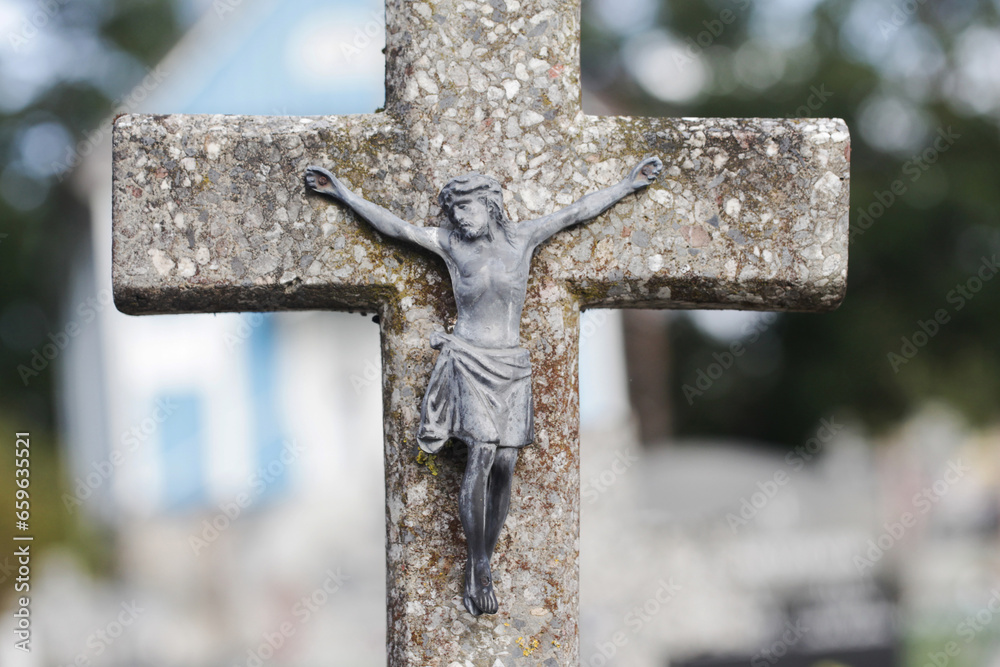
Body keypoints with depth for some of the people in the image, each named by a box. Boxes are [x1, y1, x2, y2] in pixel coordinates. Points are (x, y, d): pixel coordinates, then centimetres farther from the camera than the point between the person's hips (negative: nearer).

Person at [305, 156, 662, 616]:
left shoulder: (522, 239, 6)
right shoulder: (451, 244, 4)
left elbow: (577, 212, 11)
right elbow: (394, 226, 3)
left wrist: (629, 184, 15)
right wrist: (343, 194, 0)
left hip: (512, 367, 2)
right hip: (470, 362, -2)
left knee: (504, 466, -3)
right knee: (481, 459, -14)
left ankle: (483, 565, 7)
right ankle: (478, 570, -9)